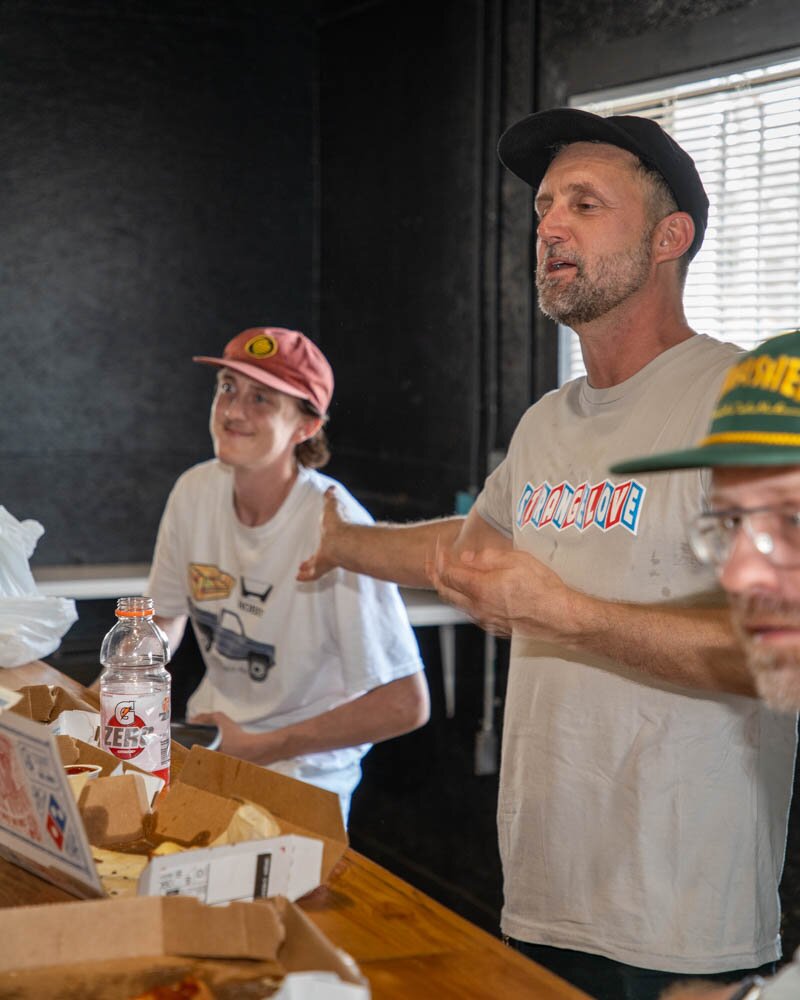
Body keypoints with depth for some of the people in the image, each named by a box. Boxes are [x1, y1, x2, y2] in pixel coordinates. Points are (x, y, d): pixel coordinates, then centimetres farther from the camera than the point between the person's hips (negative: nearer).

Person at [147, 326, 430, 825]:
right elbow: (166, 616, 13)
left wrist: (265, 747, -18)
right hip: (210, 731, 7)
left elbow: (405, 704, -23)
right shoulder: (195, 492, -5)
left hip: (302, 768, -6)